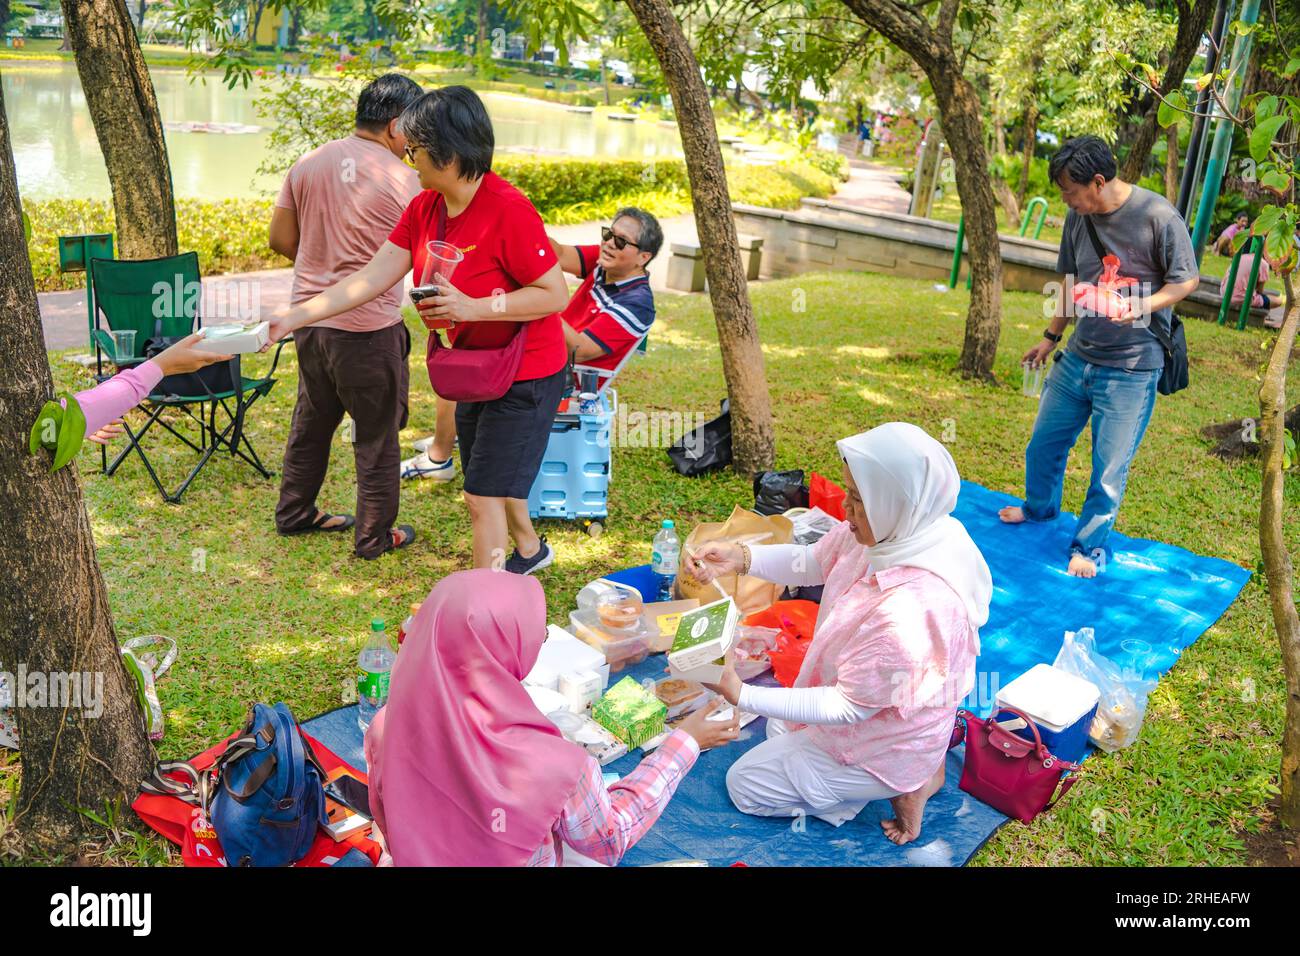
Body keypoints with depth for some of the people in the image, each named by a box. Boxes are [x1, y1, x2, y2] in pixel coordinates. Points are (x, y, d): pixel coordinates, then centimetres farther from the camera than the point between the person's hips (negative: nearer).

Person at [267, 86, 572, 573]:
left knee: (483, 497, -5)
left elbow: (555, 294, -25)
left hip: (525, 373, -8)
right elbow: (372, 277, -5)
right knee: (494, 481, 25)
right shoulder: (423, 208, -3)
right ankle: (530, 550, 52)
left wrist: (472, 307, -31)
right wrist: (292, 317, -10)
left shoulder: (508, 210, -27)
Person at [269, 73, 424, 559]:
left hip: (308, 315, 7)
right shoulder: (403, 180, -13)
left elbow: (281, 239, 7)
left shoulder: (308, 163, 4)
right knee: (377, 435, 8)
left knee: (311, 420, 23)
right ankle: (374, 535, 19)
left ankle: (294, 514, 37)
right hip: (368, 328, -6)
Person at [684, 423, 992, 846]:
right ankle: (916, 764, 18)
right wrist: (740, 558, -20)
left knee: (744, 784, 11)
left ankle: (904, 786, 6)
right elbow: (813, 561, -4)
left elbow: (848, 708, -29)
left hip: (884, 746, -8)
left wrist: (742, 695, -30)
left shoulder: (907, 613, -43)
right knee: (778, 728, 32)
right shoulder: (897, 530, -20)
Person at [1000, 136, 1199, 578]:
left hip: (1131, 367, -6)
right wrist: (1051, 335, 20)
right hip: (1078, 355, 6)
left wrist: (1142, 306, -27)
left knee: (1110, 464, 1)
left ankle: (1090, 545, 20)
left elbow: (1186, 280, -9)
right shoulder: (1078, 217, 1)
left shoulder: (1158, 216, -17)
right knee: (1044, 442, 17)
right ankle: (1040, 507, 44)